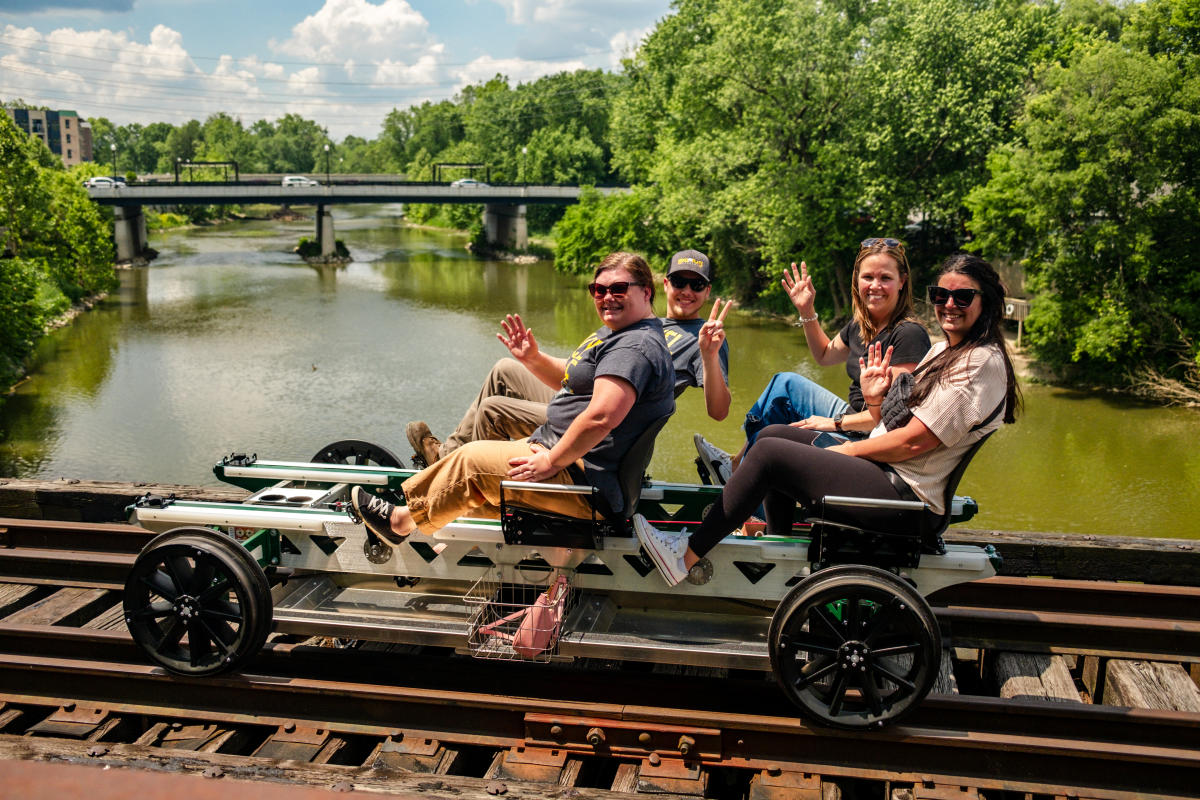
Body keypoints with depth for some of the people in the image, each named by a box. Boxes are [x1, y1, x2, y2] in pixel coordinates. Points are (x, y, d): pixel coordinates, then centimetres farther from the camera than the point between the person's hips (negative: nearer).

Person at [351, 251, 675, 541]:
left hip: (586, 484, -11)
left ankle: (404, 519, 13)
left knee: (473, 459, -5)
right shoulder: (615, 334, 14)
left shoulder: (636, 346, -22)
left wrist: (552, 462, -24)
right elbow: (572, 378, 24)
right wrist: (534, 359, 6)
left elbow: (601, 417, -33)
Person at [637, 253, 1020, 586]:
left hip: (904, 493, -10)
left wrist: (844, 450, -8)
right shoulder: (943, 351, 16)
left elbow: (912, 442, -19)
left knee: (768, 453, -16)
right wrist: (876, 401, -8)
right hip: (887, 475, 10)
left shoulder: (983, 363, -14)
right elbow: (896, 422, 12)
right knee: (772, 433, 10)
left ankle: (686, 557, -7)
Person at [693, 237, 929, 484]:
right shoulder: (860, 325, 5)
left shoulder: (909, 335, -20)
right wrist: (806, 311, 12)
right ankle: (737, 463, 17)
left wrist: (836, 423, -20)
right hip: (851, 422, 9)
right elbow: (824, 355, 25)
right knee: (785, 382, 10)